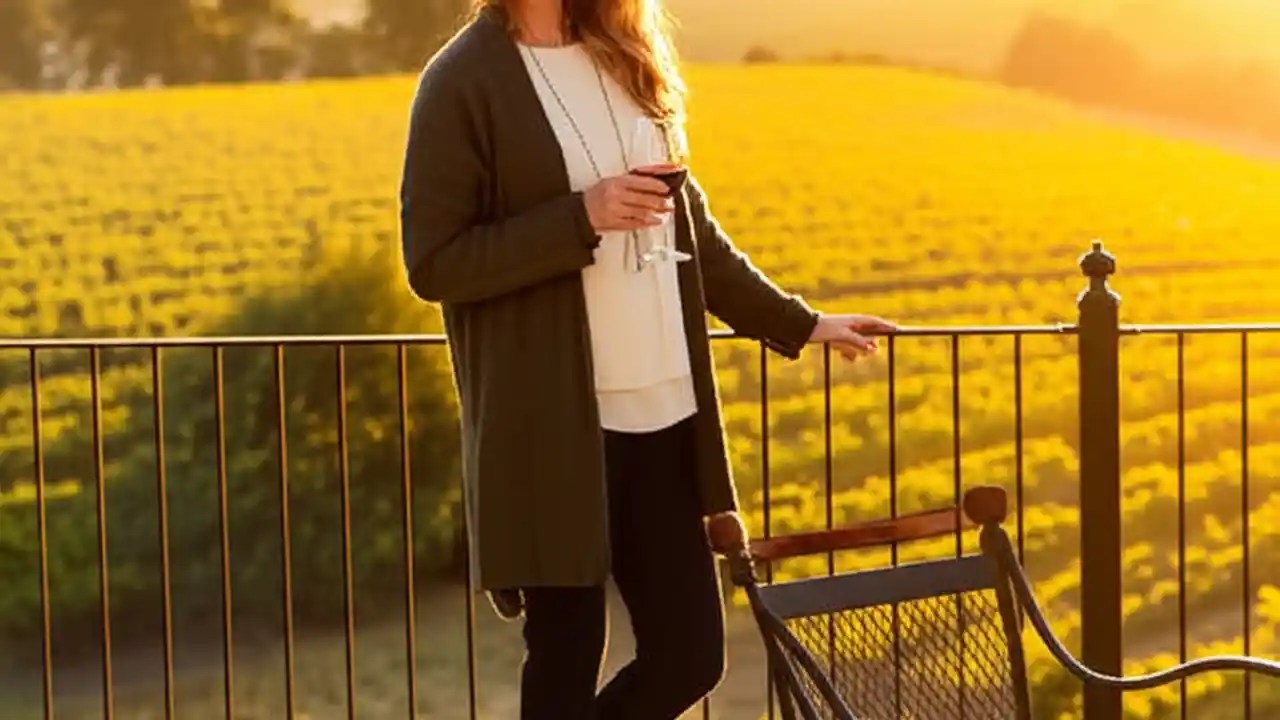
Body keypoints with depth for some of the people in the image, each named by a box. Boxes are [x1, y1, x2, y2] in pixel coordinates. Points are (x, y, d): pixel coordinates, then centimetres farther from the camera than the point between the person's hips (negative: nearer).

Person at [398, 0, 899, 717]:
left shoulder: (624, 58, 12)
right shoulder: (464, 82, -8)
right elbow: (433, 264, -12)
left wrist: (793, 322, 22)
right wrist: (581, 218, -20)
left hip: (661, 413, 6)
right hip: (554, 425, -6)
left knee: (690, 655, 7)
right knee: (567, 661, 2)